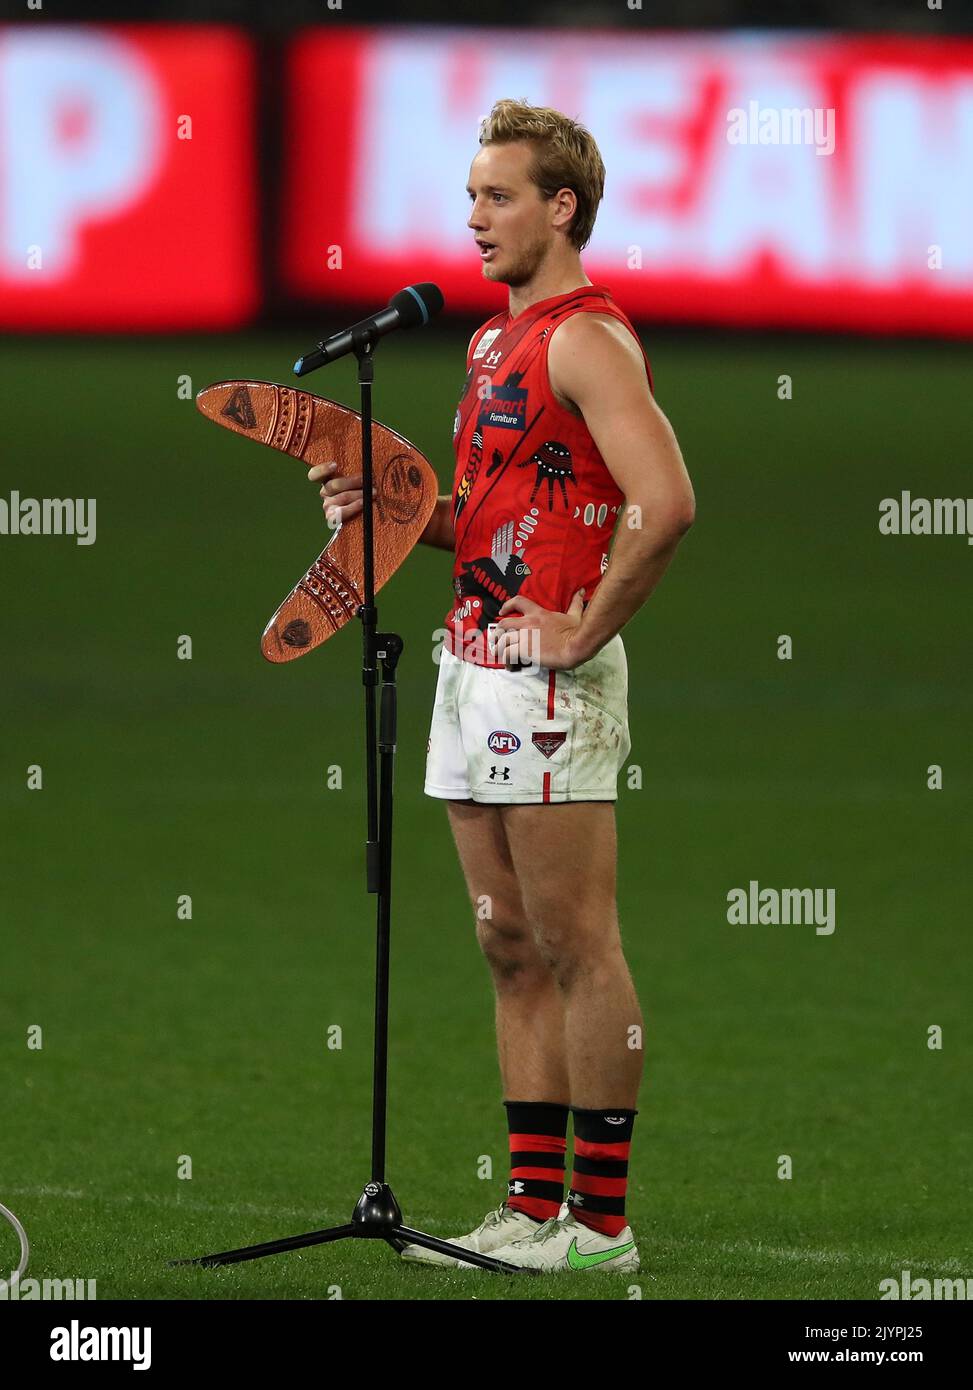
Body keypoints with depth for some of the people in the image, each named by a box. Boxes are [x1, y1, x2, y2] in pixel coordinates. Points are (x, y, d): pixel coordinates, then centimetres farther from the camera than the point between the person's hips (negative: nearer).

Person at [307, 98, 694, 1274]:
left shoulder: (586, 340, -13)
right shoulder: (496, 342, 17)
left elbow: (665, 503, -25)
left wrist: (584, 629, -19)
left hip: (550, 679, -10)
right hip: (474, 670, 10)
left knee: (577, 952, -6)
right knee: (513, 953, 11)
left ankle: (600, 1220, -3)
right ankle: (535, 1205, 15)